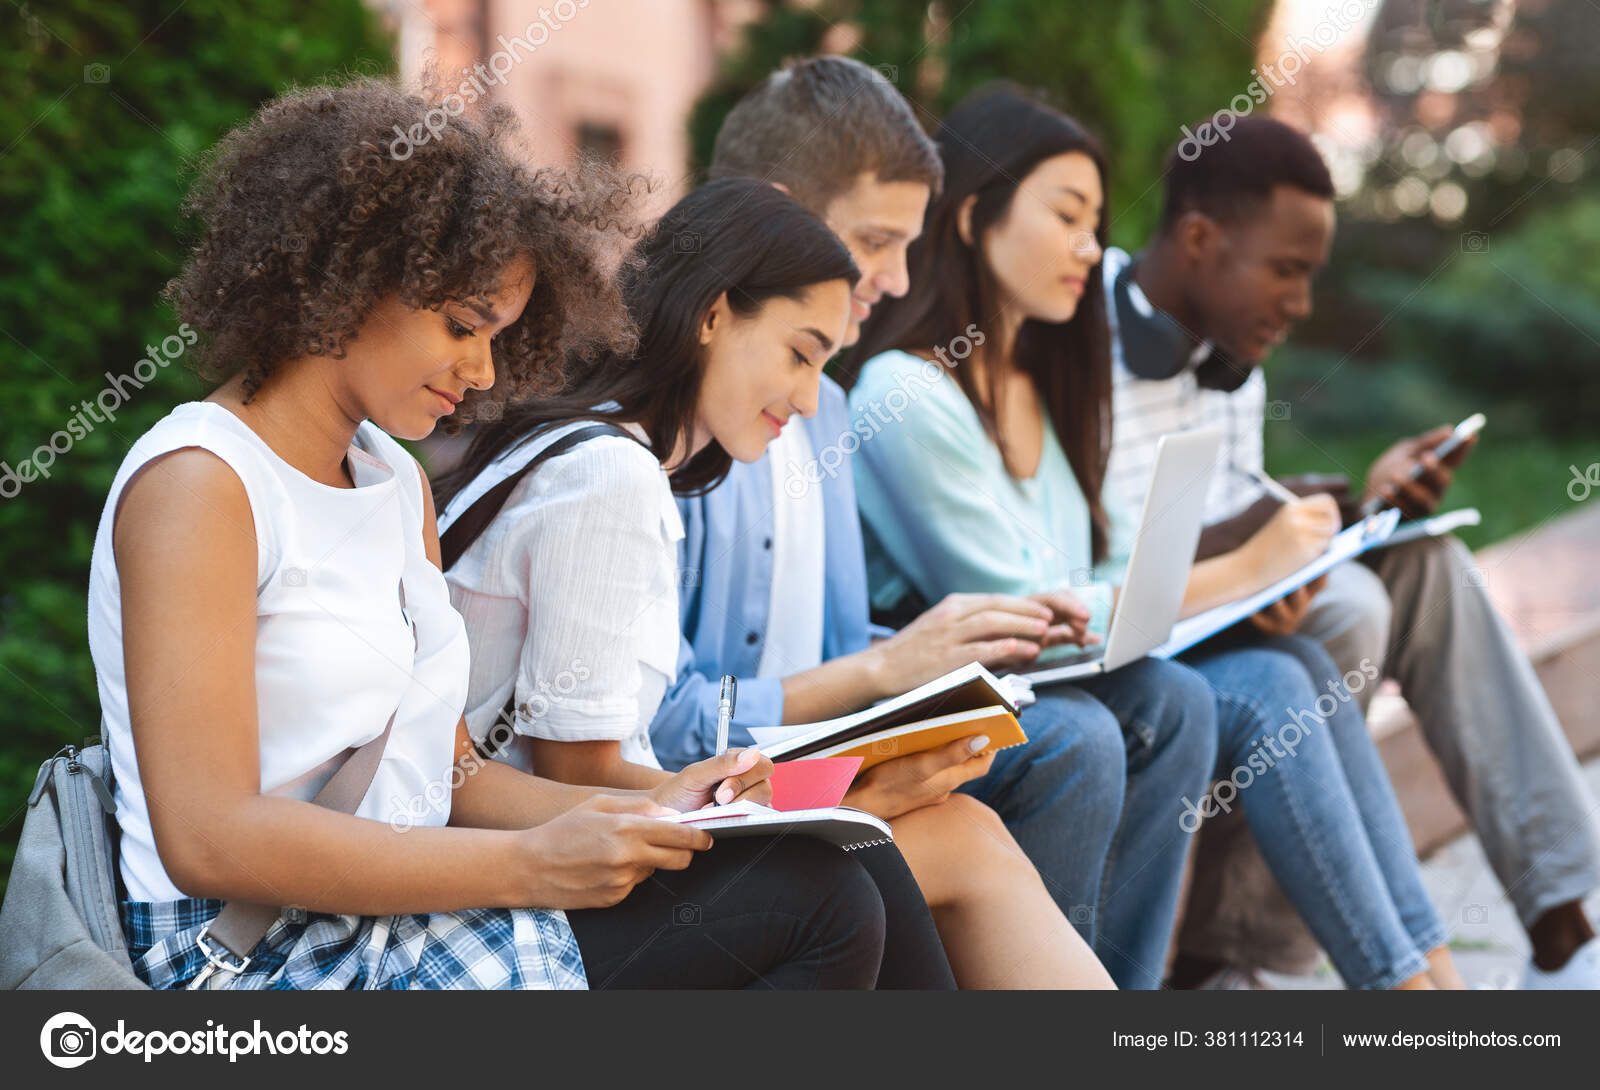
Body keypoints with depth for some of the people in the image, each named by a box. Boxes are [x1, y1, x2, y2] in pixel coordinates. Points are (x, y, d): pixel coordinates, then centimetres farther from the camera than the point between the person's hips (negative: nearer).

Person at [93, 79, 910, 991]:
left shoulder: (398, 483, 18)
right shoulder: (194, 481, -10)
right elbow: (207, 839, -19)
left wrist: (640, 814, -3)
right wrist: (527, 866, -20)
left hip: (405, 916, 9)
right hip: (256, 958, -8)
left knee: (823, 895, -13)